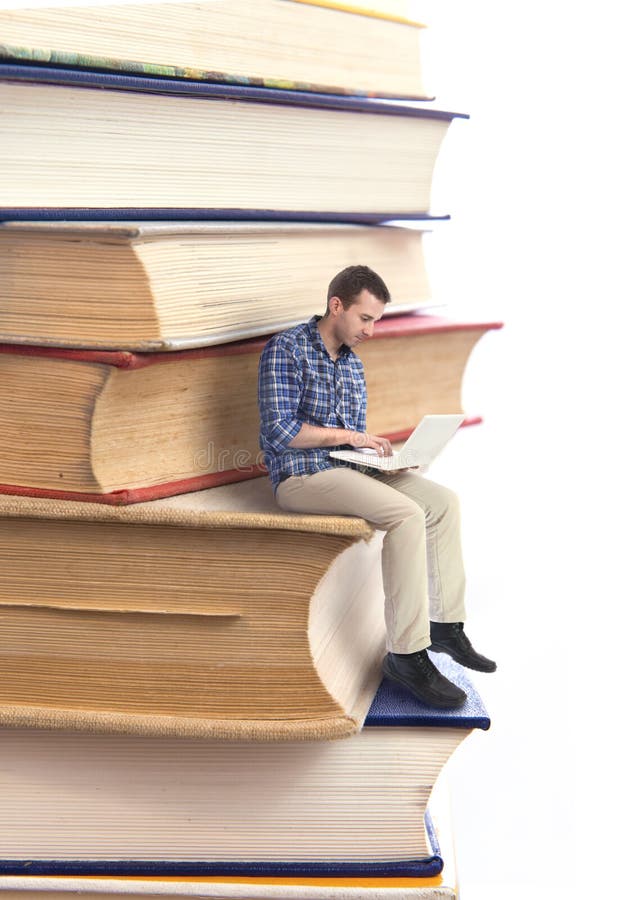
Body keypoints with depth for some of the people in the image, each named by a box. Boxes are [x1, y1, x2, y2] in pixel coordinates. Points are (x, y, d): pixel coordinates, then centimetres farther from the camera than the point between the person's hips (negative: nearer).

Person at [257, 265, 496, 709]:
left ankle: (446, 625, 5)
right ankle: (407, 653, -25)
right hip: (302, 474, -9)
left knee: (443, 501, -2)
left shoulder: (353, 364, 16)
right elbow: (279, 431, -19)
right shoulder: (286, 350, -10)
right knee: (407, 514, -27)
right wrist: (349, 435, -14)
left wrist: (383, 454, 0)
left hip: (349, 468, 9)